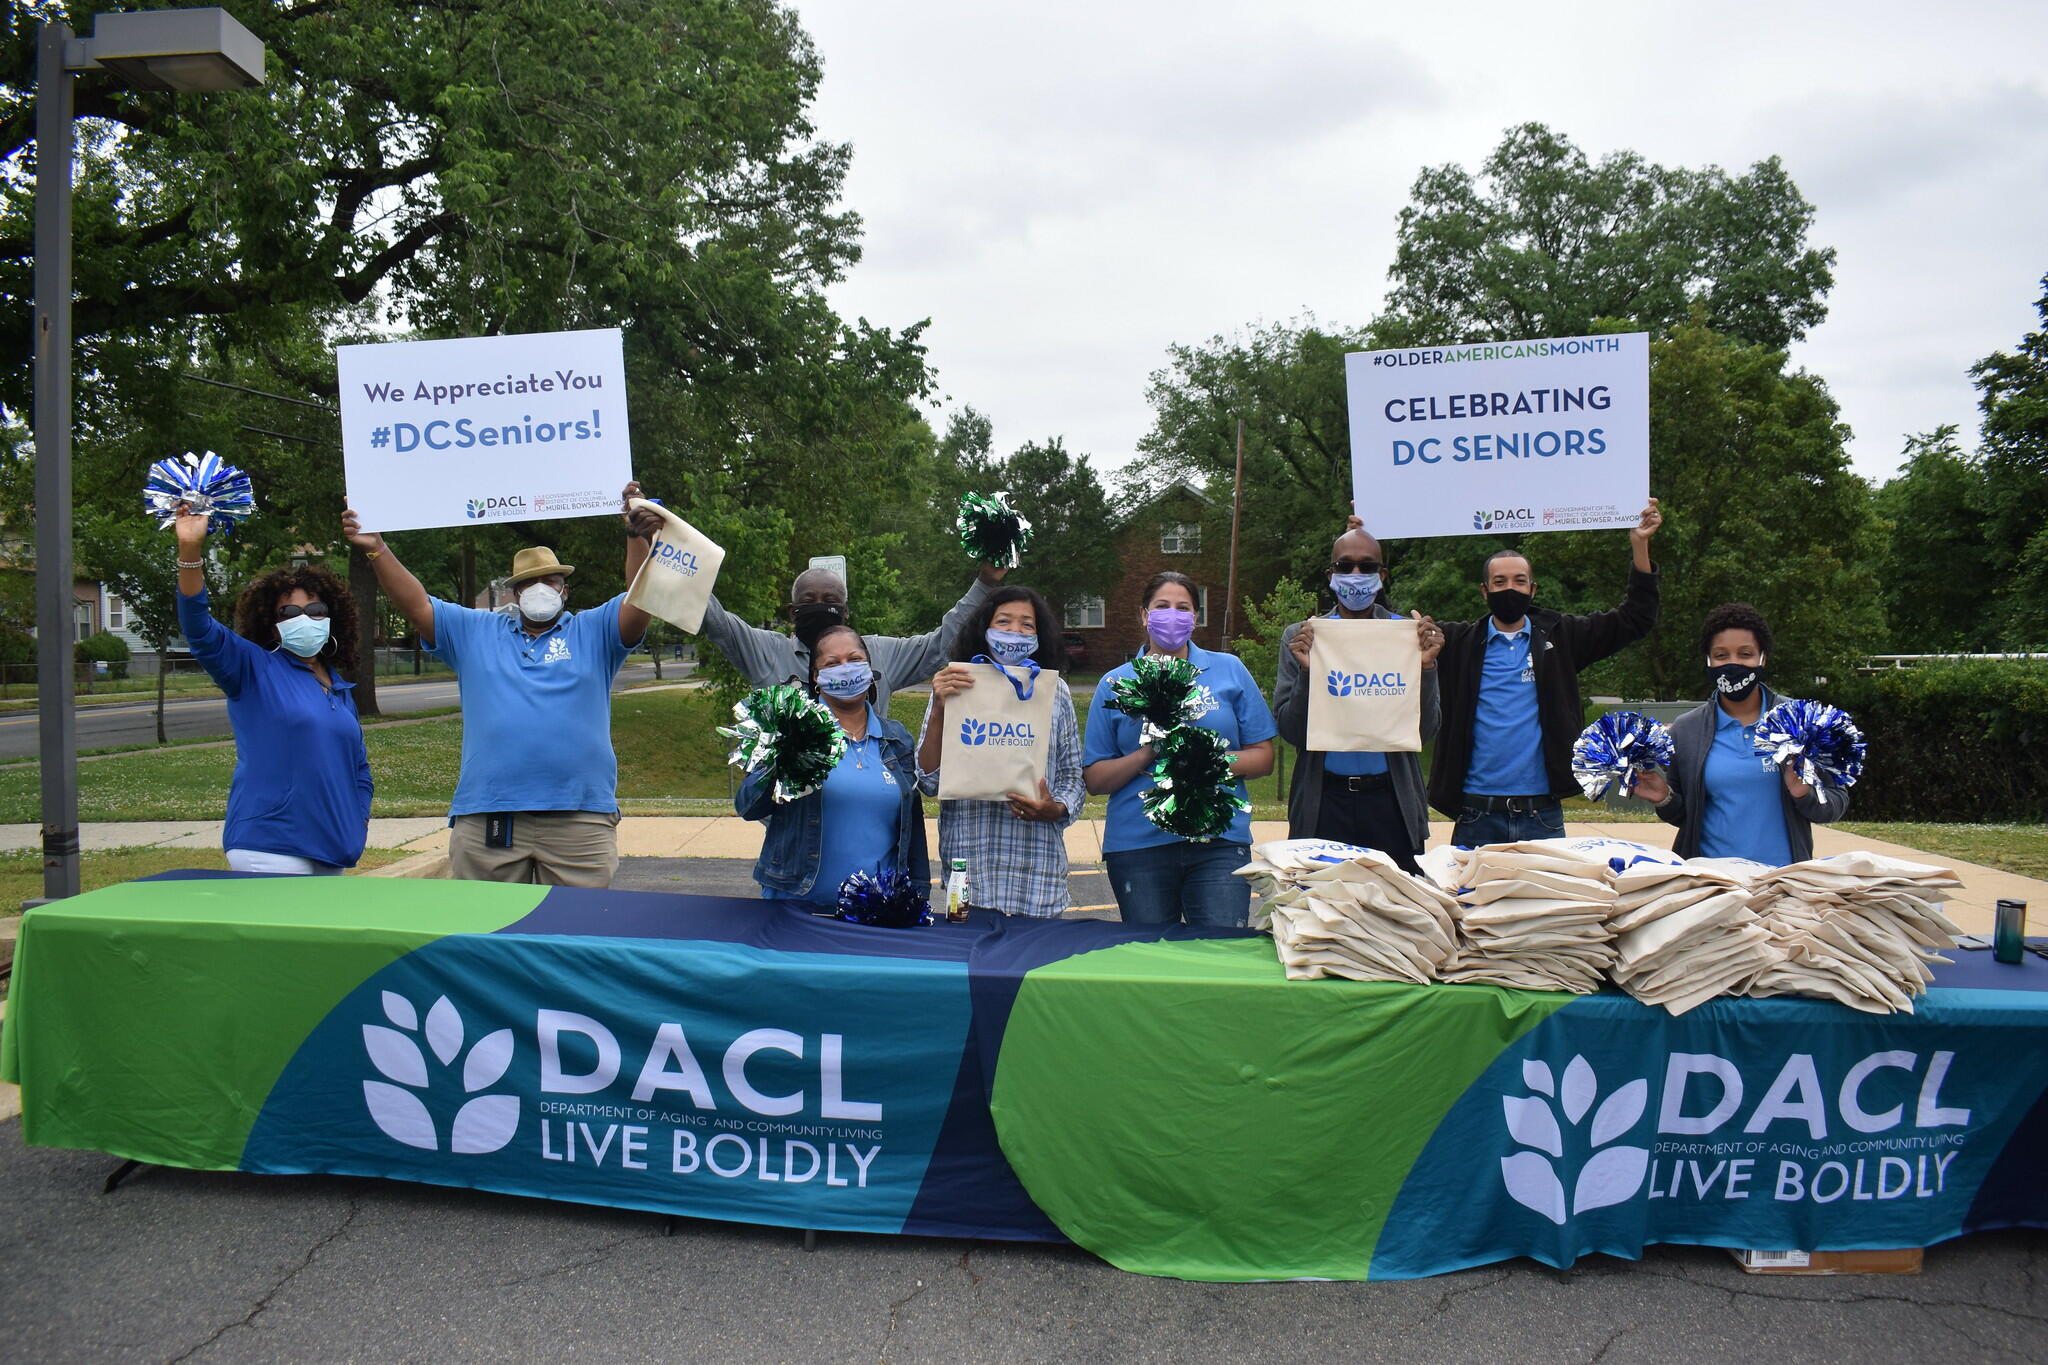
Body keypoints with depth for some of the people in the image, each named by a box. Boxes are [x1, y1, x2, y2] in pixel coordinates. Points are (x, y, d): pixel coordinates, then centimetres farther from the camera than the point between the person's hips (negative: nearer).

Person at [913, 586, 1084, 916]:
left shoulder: (1055, 691, 10)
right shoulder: (955, 688, 5)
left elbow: (1073, 774, 14)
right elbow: (929, 783, -1)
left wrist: (1056, 810, -8)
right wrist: (939, 711, -12)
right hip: (969, 862, -1)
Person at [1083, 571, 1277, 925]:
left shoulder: (1229, 671, 9)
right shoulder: (1114, 684, 9)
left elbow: (1262, 756, 7)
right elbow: (1094, 779, 5)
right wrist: (1146, 755, -11)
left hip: (1219, 840, 0)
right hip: (1138, 841, 1)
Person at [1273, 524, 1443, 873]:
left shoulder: (1410, 635, 6)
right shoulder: (1299, 638, 7)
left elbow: (1425, 732, 2)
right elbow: (1290, 732, 1)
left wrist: (1425, 668, -12)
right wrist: (1307, 673, -13)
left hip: (1392, 803, 0)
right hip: (1324, 803, 0)